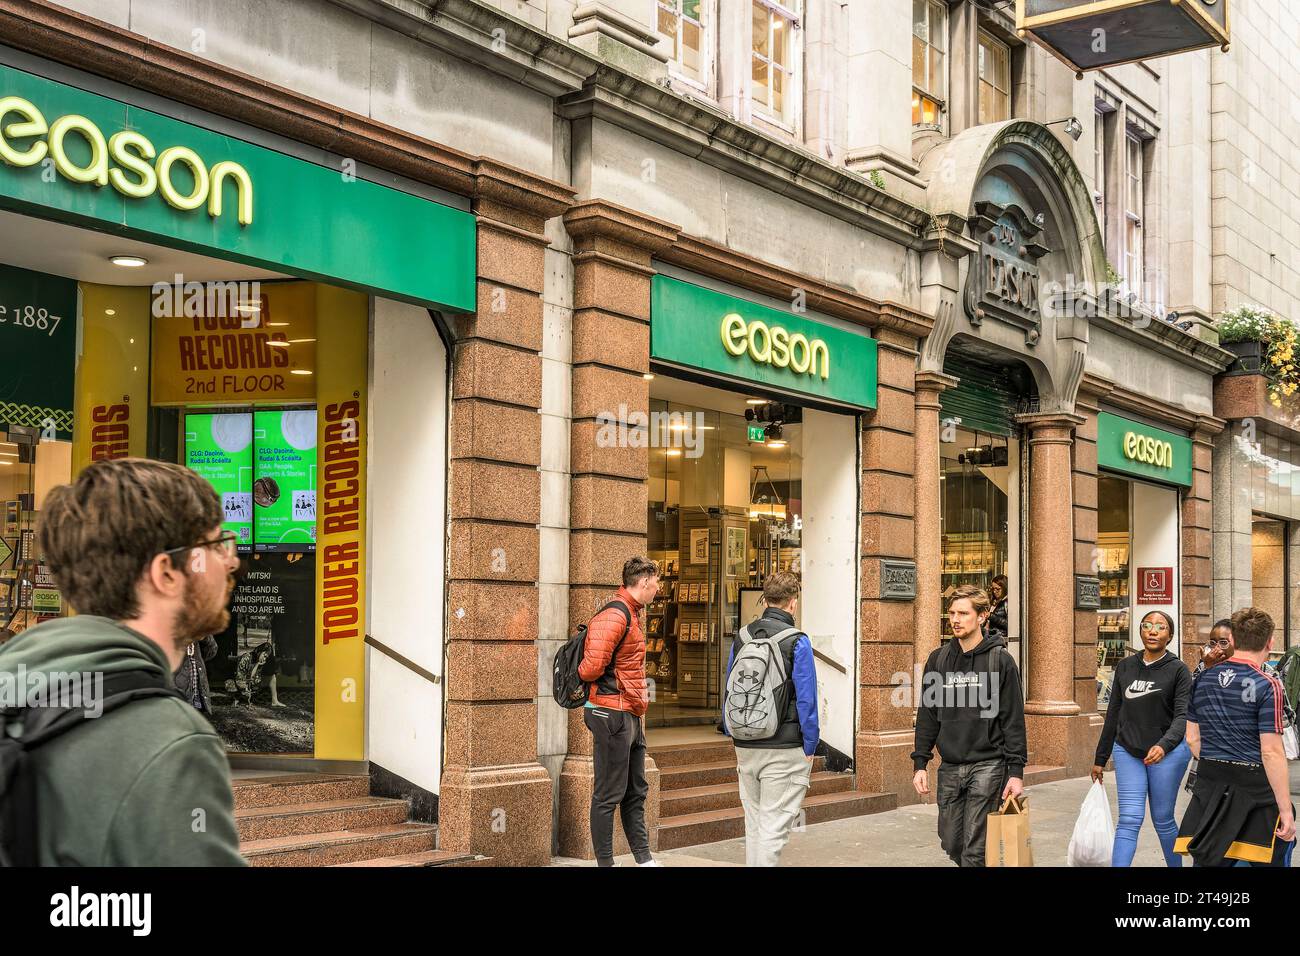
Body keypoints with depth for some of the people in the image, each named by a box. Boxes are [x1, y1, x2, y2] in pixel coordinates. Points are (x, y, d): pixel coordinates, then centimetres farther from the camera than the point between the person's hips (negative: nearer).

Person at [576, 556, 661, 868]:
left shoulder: (632, 615, 17)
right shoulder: (614, 615, -17)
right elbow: (594, 665, -25)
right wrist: (583, 674, -4)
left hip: (631, 716, 10)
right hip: (612, 714, -10)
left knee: (635, 793, 16)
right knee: (608, 795, -2)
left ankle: (644, 859, 24)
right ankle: (605, 863, 4)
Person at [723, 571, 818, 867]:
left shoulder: (741, 638, 5)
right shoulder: (797, 642, -11)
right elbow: (806, 701, -11)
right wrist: (809, 749, -2)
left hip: (746, 748, 5)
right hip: (785, 750, -5)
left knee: (754, 824, 17)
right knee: (774, 827, -2)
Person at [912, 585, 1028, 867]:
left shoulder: (1000, 660, -3)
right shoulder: (938, 660, 7)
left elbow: (1013, 719, -4)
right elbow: (927, 715, 11)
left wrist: (1016, 771, -8)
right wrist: (920, 763, 5)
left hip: (987, 766, -4)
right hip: (950, 767, 4)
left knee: (974, 851, -5)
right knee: (951, 843, 9)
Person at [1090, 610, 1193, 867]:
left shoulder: (1178, 670, -3)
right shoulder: (1125, 667, 8)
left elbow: (1182, 715, -14)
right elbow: (1113, 714, 13)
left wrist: (1163, 745, -32)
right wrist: (1100, 758, 13)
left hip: (1168, 752, -2)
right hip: (1127, 752, 2)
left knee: (1163, 820, 8)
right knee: (1129, 820, -6)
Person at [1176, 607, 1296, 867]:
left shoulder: (1204, 679, 6)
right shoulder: (1267, 685, -12)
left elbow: (1192, 738, 12)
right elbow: (1271, 753, -15)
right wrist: (1286, 810, -12)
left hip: (1209, 787, 5)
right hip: (1255, 785, -5)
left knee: (1207, 860, 8)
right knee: (1270, 859, 9)